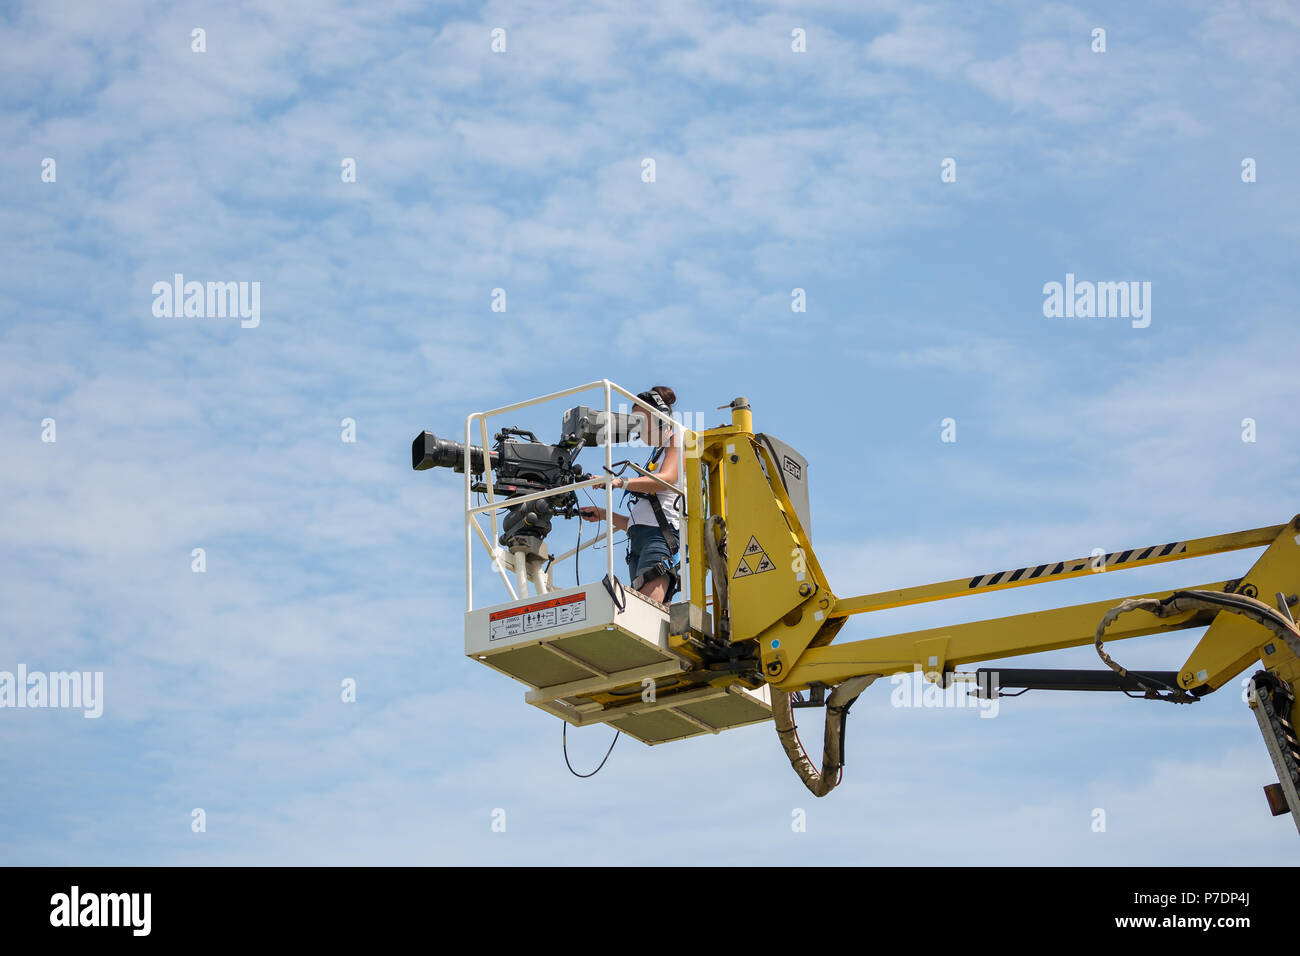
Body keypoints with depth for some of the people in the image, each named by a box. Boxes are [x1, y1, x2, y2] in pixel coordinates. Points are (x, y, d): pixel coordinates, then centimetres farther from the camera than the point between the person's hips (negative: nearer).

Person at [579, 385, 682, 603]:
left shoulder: (677, 441, 10)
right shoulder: (654, 457, 33)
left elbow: (666, 479, -14)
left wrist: (621, 482, -26)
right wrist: (603, 514, 21)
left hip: (661, 536, -8)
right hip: (639, 542, 8)